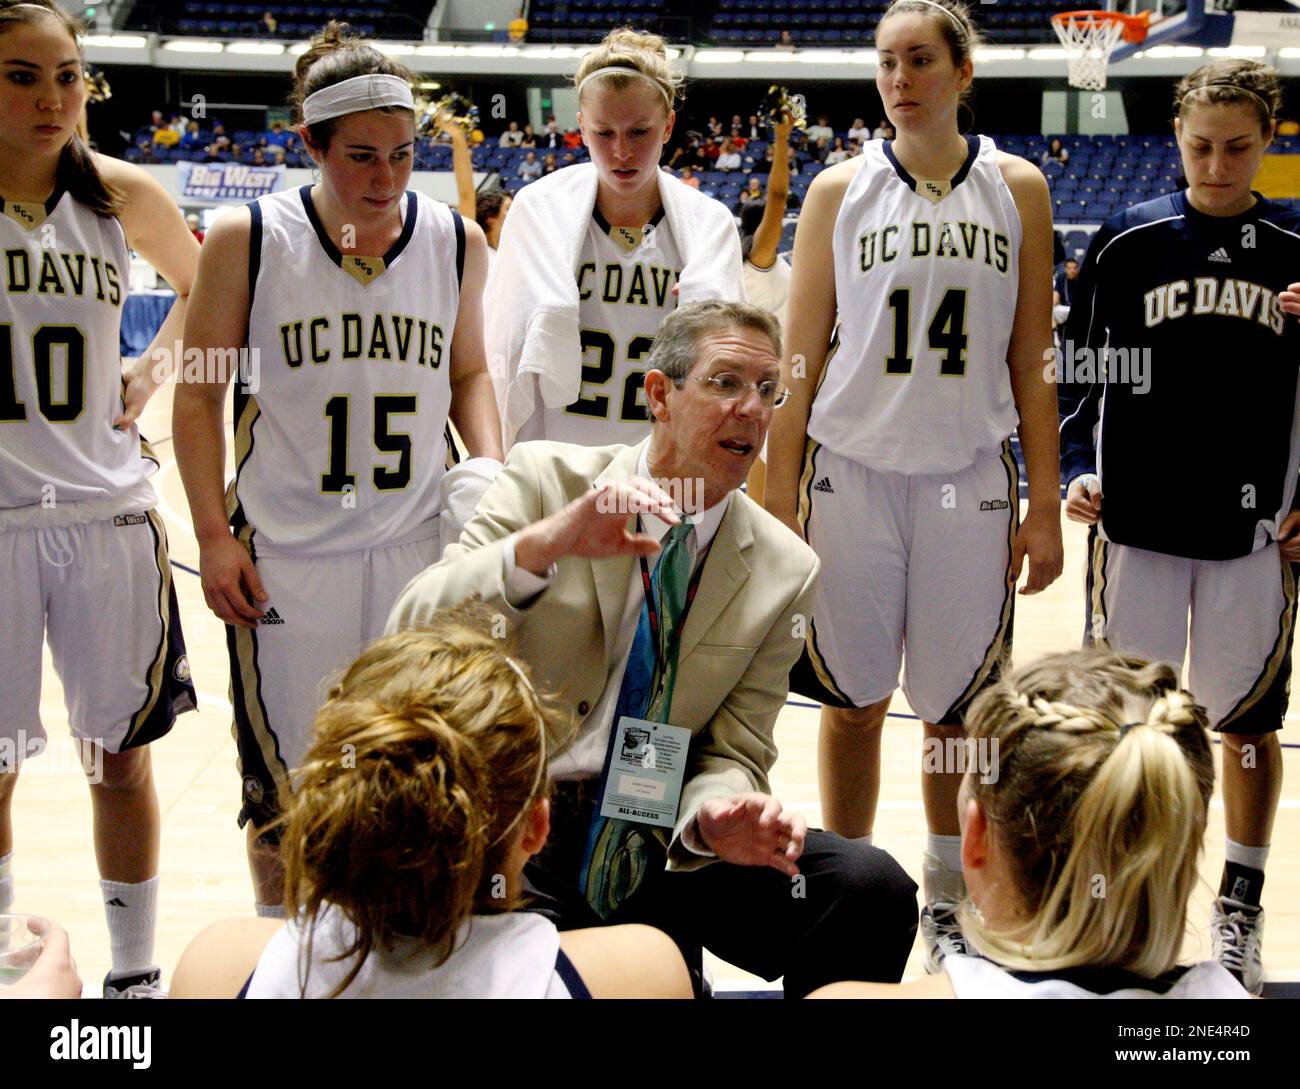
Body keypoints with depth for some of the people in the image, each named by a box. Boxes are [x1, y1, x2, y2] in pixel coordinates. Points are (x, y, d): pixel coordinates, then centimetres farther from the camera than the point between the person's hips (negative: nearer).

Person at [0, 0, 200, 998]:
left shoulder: (122, 196, 1)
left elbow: (203, 285, 20)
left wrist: (154, 370, 5)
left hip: (107, 511, 2)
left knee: (121, 755, 11)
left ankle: (135, 972, 26)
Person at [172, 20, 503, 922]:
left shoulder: (457, 241, 3)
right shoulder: (248, 241, -6)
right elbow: (199, 397, 0)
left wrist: (493, 475, -2)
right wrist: (214, 536, -6)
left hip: (422, 546, 2)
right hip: (285, 555, -2)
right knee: (285, 780, 8)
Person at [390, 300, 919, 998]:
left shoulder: (785, 571, 3)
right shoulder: (547, 480, -2)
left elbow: (732, 754, 4)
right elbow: (411, 639, -12)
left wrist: (715, 817, -21)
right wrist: (545, 544, -29)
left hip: (660, 851, 3)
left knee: (874, 889, -21)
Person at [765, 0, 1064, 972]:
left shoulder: (1018, 189, 4)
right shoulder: (840, 191, 3)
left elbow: (1032, 364, 5)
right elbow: (801, 356, 4)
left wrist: (1045, 505, 1)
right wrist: (778, 496, -1)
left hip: (970, 477, 0)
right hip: (852, 472, 0)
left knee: (955, 705, 8)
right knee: (853, 700, 7)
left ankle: (949, 901, 25)